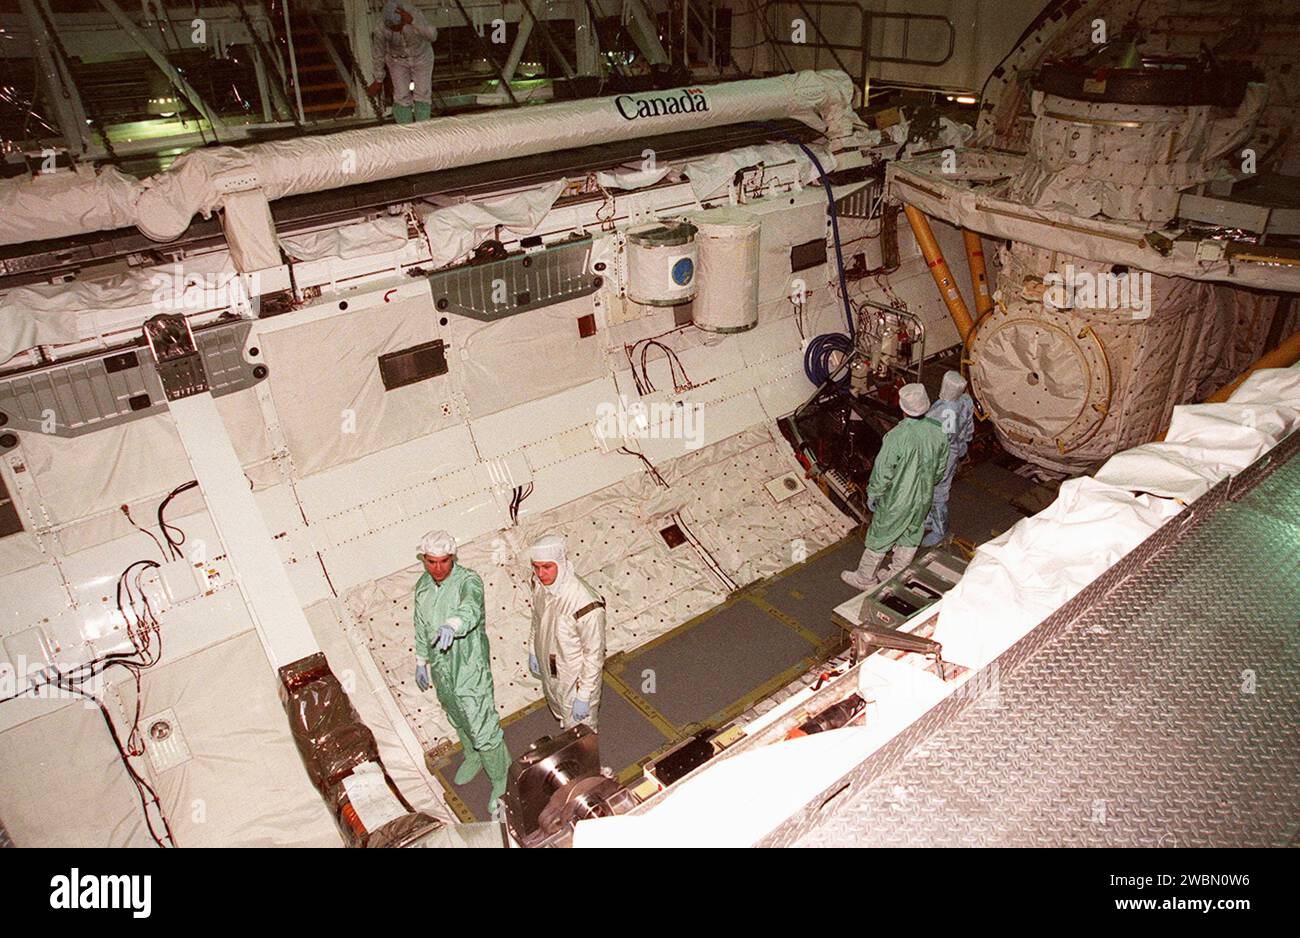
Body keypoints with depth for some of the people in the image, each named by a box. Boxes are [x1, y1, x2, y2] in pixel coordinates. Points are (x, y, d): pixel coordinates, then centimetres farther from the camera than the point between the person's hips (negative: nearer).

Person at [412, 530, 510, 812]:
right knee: (458, 720, 28)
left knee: (483, 729, 2)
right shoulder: (423, 585, -4)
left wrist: (452, 625, -71)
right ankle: (473, 757, 55)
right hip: (440, 668, 7)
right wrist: (421, 661, 17)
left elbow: (471, 608, -50)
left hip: (469, 667, -6)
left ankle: (500, 780, 25)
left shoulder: (468, 581, -26)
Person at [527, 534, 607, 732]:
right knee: (561, 713, 33)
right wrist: (534, 652, 14)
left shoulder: (586, 605, -39)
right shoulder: (539, 583, -18)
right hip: (550, 671, 7)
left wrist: (584, 697, -20)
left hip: (576, 678, -7)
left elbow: (594, 654, -27)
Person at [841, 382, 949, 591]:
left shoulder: (897, 437, -31)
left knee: (879, 539, 14)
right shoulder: (937, 432, -11)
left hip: (896, 501, -5)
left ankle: (865, 579, 31)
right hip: (924, 499, 6)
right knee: (910, 539, 23)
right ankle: (896, 576, 41)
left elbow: (882, 472, -22)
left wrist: (872, 494, -5)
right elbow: (941, 468, 3)